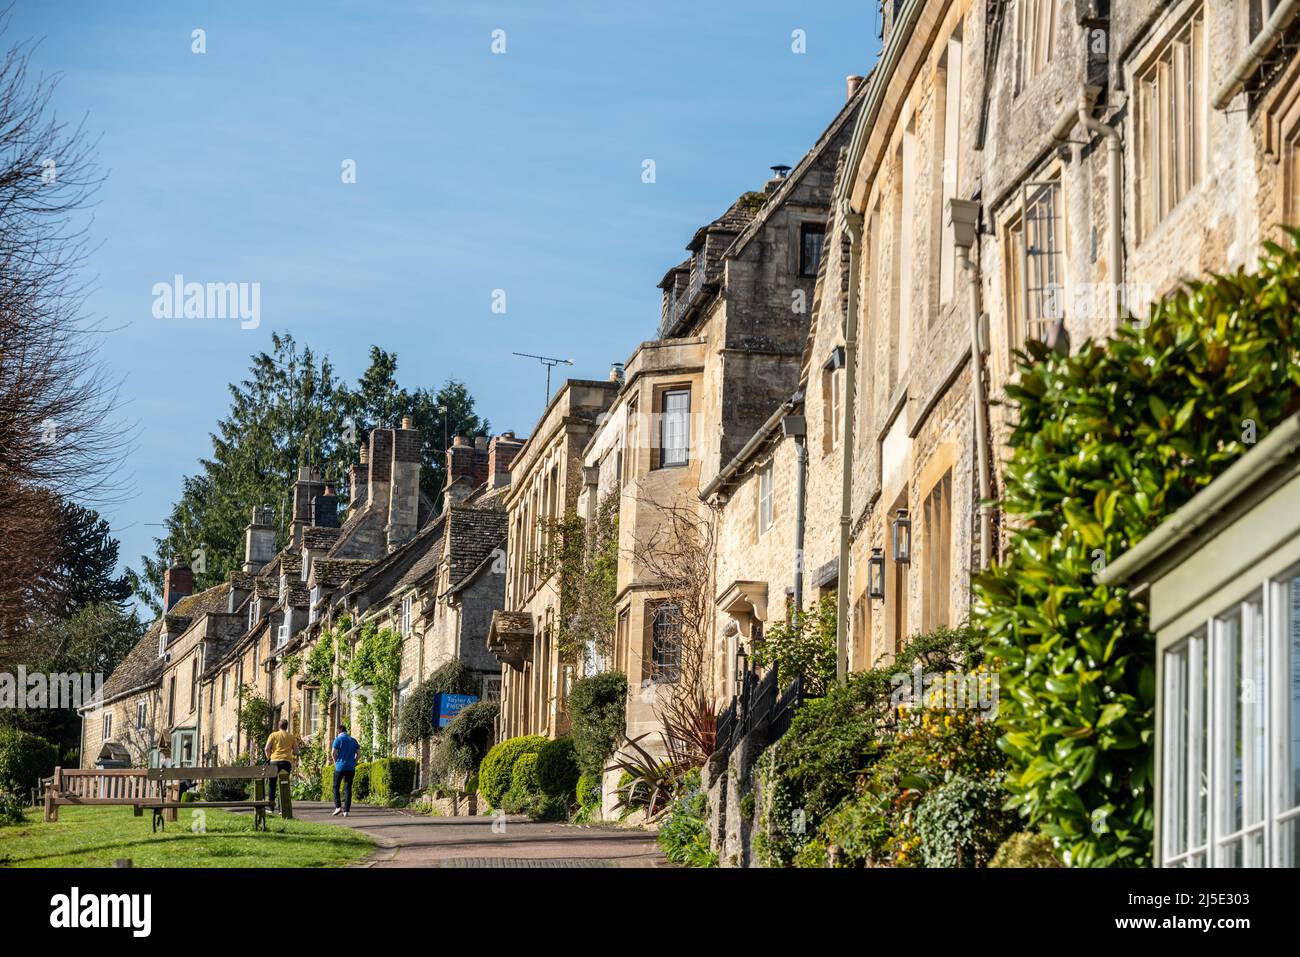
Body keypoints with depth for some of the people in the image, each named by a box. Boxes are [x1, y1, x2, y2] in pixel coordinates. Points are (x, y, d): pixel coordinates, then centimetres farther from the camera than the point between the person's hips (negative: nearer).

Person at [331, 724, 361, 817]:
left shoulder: (338, 739, -4)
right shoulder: (353, 740, 11)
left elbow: (334, 753, -11)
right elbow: (358, 752, 7)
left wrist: (336, 763, 3)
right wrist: (354, 762, 12)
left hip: (340, 767, -4)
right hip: (351, 768, 4)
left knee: (336, 787, 11)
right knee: (348, 788, 4)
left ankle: (338, 806, -4)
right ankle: (346, 810, -1)